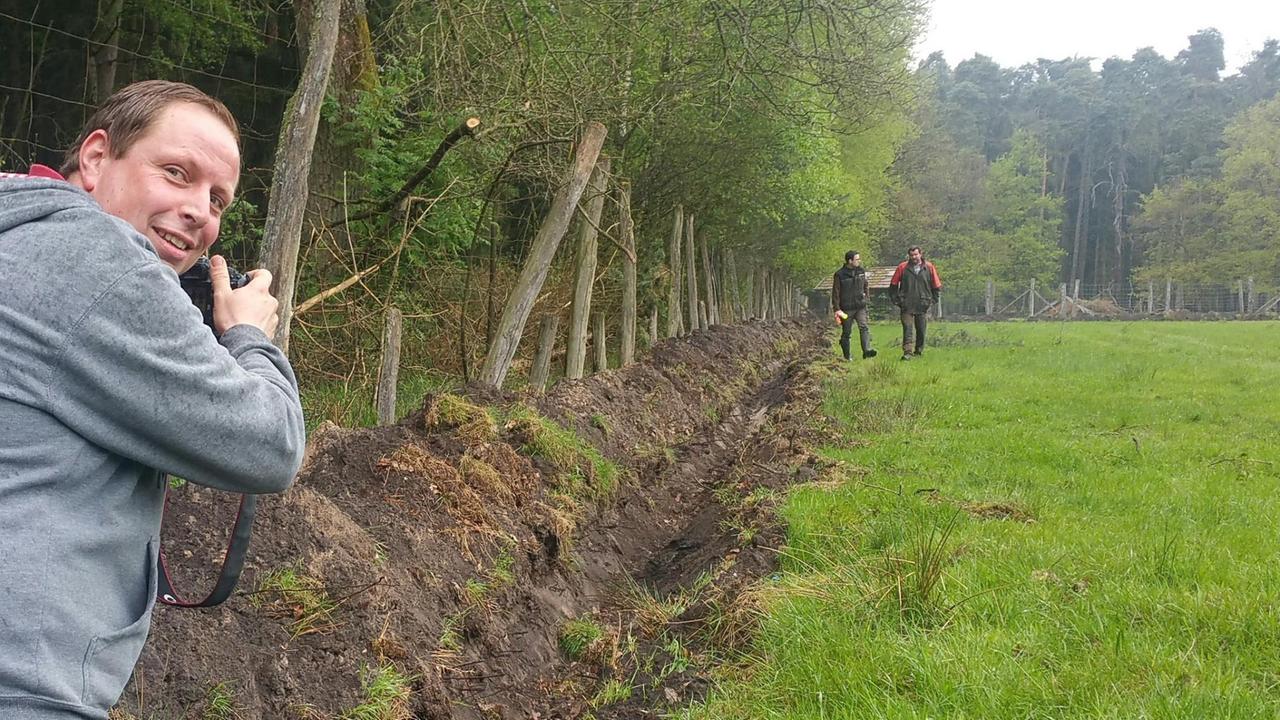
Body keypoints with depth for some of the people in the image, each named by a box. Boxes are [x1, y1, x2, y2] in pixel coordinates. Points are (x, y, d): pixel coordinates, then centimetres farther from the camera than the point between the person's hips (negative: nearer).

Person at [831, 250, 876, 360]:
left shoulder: (861, 271, 8)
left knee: (864, 327, -16)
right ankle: (846, 356, 16)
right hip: (846, 308, -3)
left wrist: (866, 295, 11)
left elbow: (866, 285, 26)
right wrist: (837, 309, -11)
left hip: (860, 306, 3)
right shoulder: (840, 275, -7)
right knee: (846, 332, 5)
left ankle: (867, 350, -27)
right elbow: (835, 293, -6)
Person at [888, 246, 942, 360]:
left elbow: (937, 286, 11)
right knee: (907, 330, -8)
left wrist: (932, 300, 7)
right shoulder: (902, 267, 0)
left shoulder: (929, 267, 2)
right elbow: (893, 285, 8)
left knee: (921, 331, 8)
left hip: (923, 307, 1)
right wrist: (896, 300, 4)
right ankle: (907, 353, -10)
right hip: (907, 307, -1)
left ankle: (919, 351, 23)